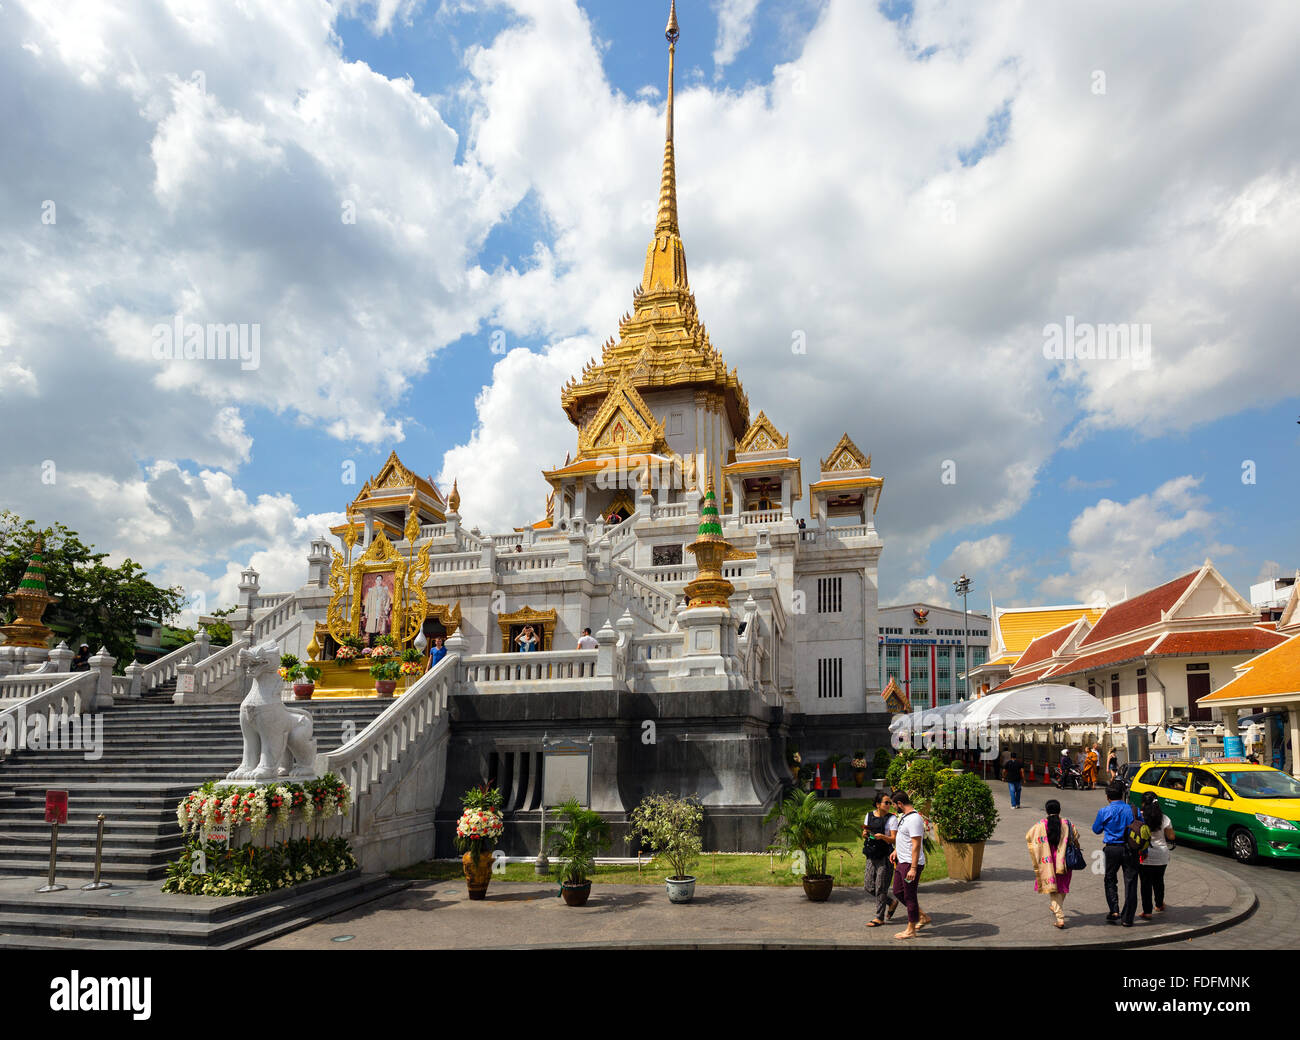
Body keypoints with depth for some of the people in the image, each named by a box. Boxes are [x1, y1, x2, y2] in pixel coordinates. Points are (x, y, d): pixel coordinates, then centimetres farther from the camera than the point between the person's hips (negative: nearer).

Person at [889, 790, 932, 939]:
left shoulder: (914, 819, -22)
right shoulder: (904, 817, 11)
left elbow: (916, 845, -25)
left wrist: (913, 868, -26)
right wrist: (896, 850, 25)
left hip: (911, 864, -10)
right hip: (902, 862, 10)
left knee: (909, 896, 1)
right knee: (898, 892, 16)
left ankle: (911, 930, 13)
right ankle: (922, 917, 28)